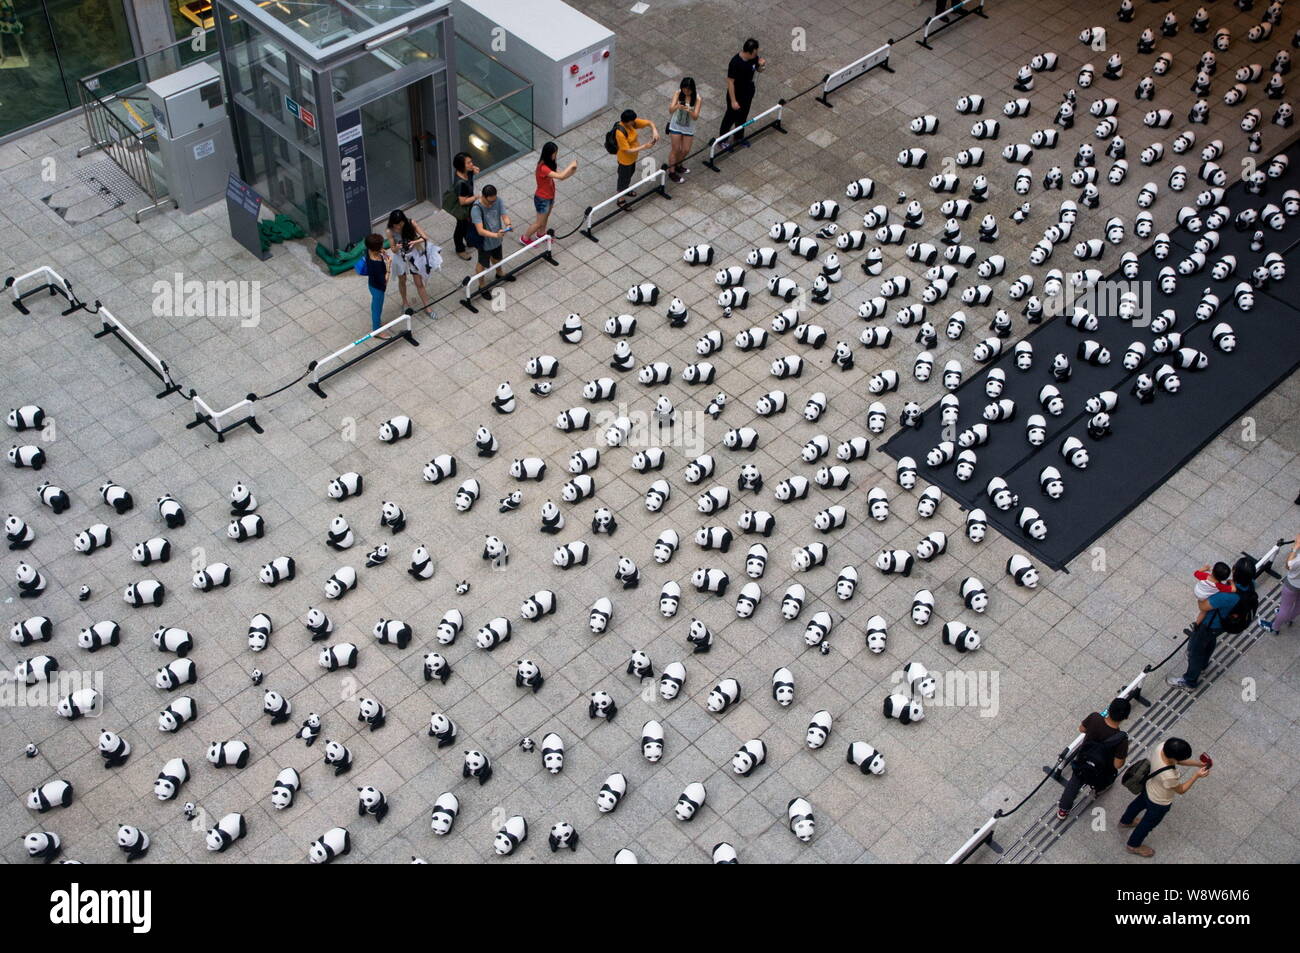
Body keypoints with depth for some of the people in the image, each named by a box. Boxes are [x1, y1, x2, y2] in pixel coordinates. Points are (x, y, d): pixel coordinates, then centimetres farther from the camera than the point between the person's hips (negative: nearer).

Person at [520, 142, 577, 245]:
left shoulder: (549, 163, -7)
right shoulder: (543, 168, -37)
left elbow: (558, 176, -3)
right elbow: (560, 176, -43)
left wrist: (571, 171, -20)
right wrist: (571, 165, -30)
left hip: (550, 196, 8)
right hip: (542, 199, -8)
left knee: (545, 218, 30)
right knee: (539, 223, 12)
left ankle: (541, 234, 55)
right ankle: (524, 238, 33)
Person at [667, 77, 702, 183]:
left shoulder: (697, 98, -18)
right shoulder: (678, 94, -17)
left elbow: (695, 117, -22)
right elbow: (670, 110, -23)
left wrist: (689, 110, -43)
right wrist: (677, 106, -45)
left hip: (689, 127, 2)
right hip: (676, 125, -2)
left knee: (686, 150, 14)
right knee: (676, 149, 3)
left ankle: (677, 165, 42)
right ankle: (672, 171, 20)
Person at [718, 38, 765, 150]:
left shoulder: (754, 57, -13)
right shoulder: (735, 63, -32)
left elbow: (759, 70, 6)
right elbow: (730, 82, -25)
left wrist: (761, 65, -20)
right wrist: (733, 101, -22)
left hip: (748, 94, 6)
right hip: (736, 95, -6)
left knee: (743, 116, 25)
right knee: (731, 117, 13)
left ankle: (739, 136, 48)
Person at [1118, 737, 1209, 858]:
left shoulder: (1162, 747, -30)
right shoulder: (1169, 776, -46)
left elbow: (1177, 760, -7)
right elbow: (1181, 790, -23)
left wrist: (1198, 764, -11)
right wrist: (1197, 775, -23)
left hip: (1148, 787, 7)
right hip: (1159, 803, -6)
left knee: (1139, 803, 37)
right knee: (1148, 823, 24)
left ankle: (1125, 821, 68)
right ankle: (1134, 846, 51)